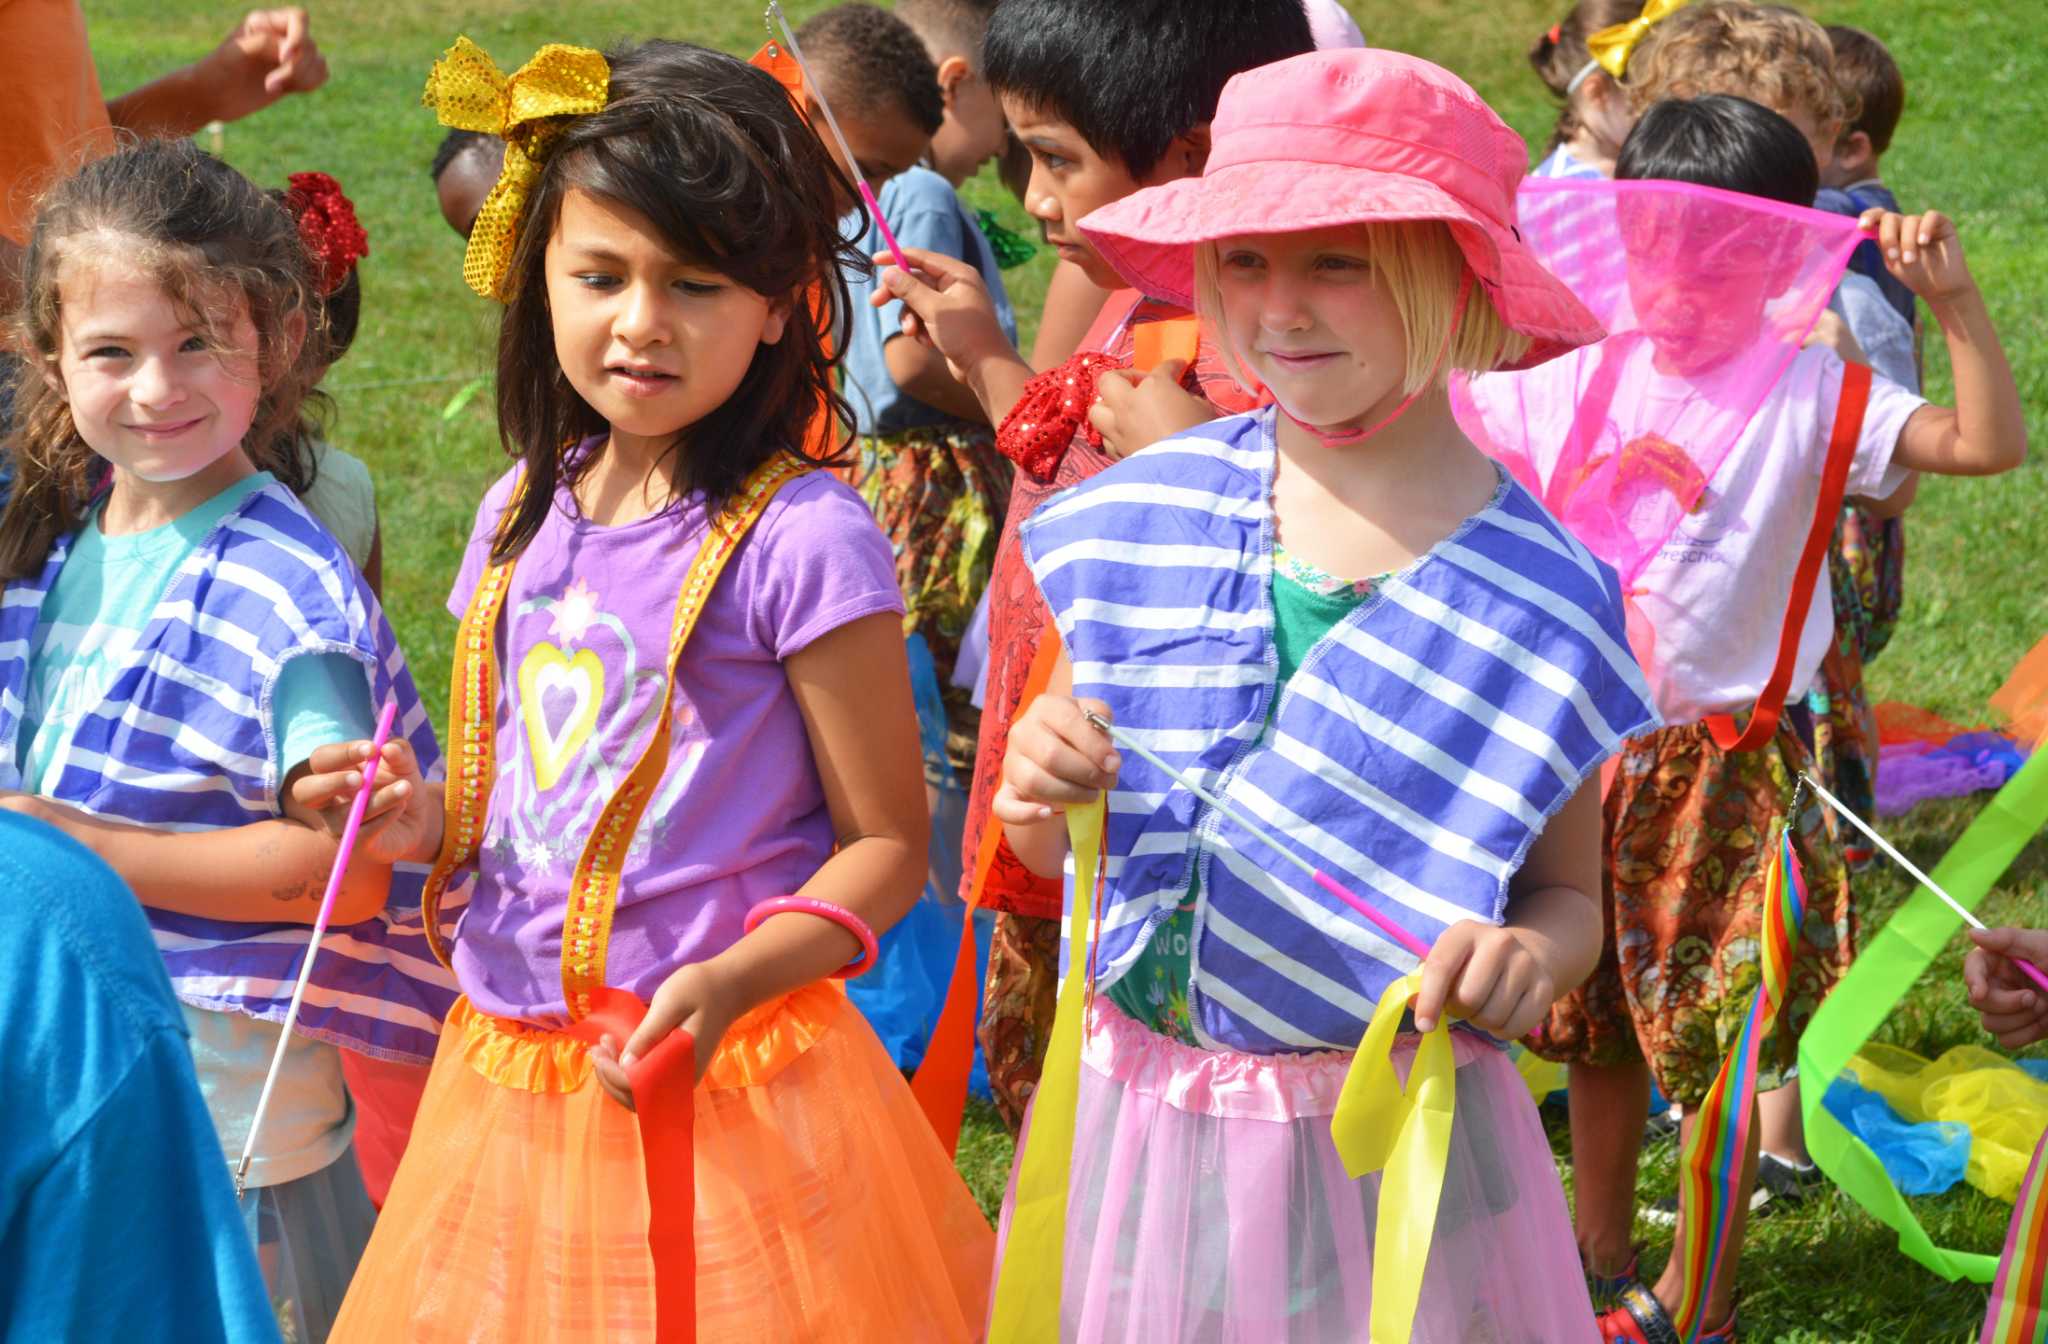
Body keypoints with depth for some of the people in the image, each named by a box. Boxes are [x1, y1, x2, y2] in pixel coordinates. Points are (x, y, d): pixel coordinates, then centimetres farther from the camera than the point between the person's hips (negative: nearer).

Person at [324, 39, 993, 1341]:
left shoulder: (800, 539, -14)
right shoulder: (522, 515, 6)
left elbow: (887, 845, -10)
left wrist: (730, 982, -24)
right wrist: (433, 822, -3)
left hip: (720, 1079, -6)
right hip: (509, 1076, 6)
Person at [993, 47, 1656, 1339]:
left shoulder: (1536, 593, -11)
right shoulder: (1141, 518, -3)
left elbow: (1570, 893, 1)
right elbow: (1057, 853, 8)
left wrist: (1531, 956, -21)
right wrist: (1040, 801, -14)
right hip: (1131, 1122, 3)